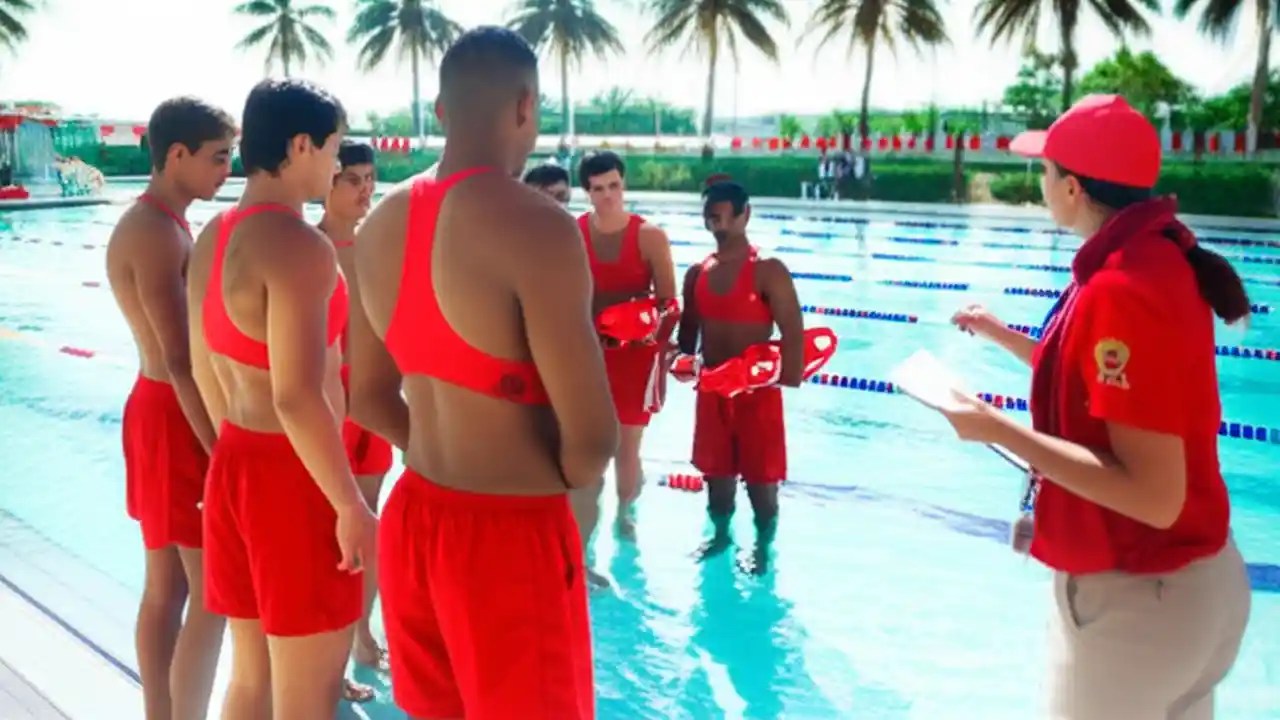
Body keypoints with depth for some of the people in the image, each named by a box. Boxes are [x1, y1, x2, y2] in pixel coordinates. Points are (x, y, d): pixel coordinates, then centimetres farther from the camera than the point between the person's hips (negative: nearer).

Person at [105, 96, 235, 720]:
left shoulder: (162, 225, 13)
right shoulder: (154, 233, -18)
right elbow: (179, 362, -24)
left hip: (167, 411, 10)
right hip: (176, 418, -10)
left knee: (167, 587, 15)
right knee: (216, 595, -4)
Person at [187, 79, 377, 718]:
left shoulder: (213, 239, 8)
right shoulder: (298, 245, -20)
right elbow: (297, 398, -26)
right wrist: (351, 504, -18)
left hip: (236, 468, 9)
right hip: (292, 477, -9)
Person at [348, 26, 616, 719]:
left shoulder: (381, 226, 3)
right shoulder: (536, 227, -20)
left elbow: (369, 398, 11)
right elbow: (592, 437, -22)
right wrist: (559, 479, -1)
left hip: (413, 519, 7)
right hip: (512, 534, -7)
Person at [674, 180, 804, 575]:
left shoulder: (768, 271, -13)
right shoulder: (697, 273, 4)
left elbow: (793, 332, -15)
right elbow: (689, 330, 12)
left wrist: (788, 378, -23)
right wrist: (685, 360, -7)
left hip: (758, 391, -5)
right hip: (711, 390, 5)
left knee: (760, 476, 7)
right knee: (717, 471, 18)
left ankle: (762, 546, 25)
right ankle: (720, 534, 39)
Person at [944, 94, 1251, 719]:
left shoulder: (1121, 290, -26)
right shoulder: (1157, 260, 3)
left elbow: (1153, 496, -29)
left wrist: (998, 429, -26)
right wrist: (1003, 336, 19)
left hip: (1137, 598, -9)